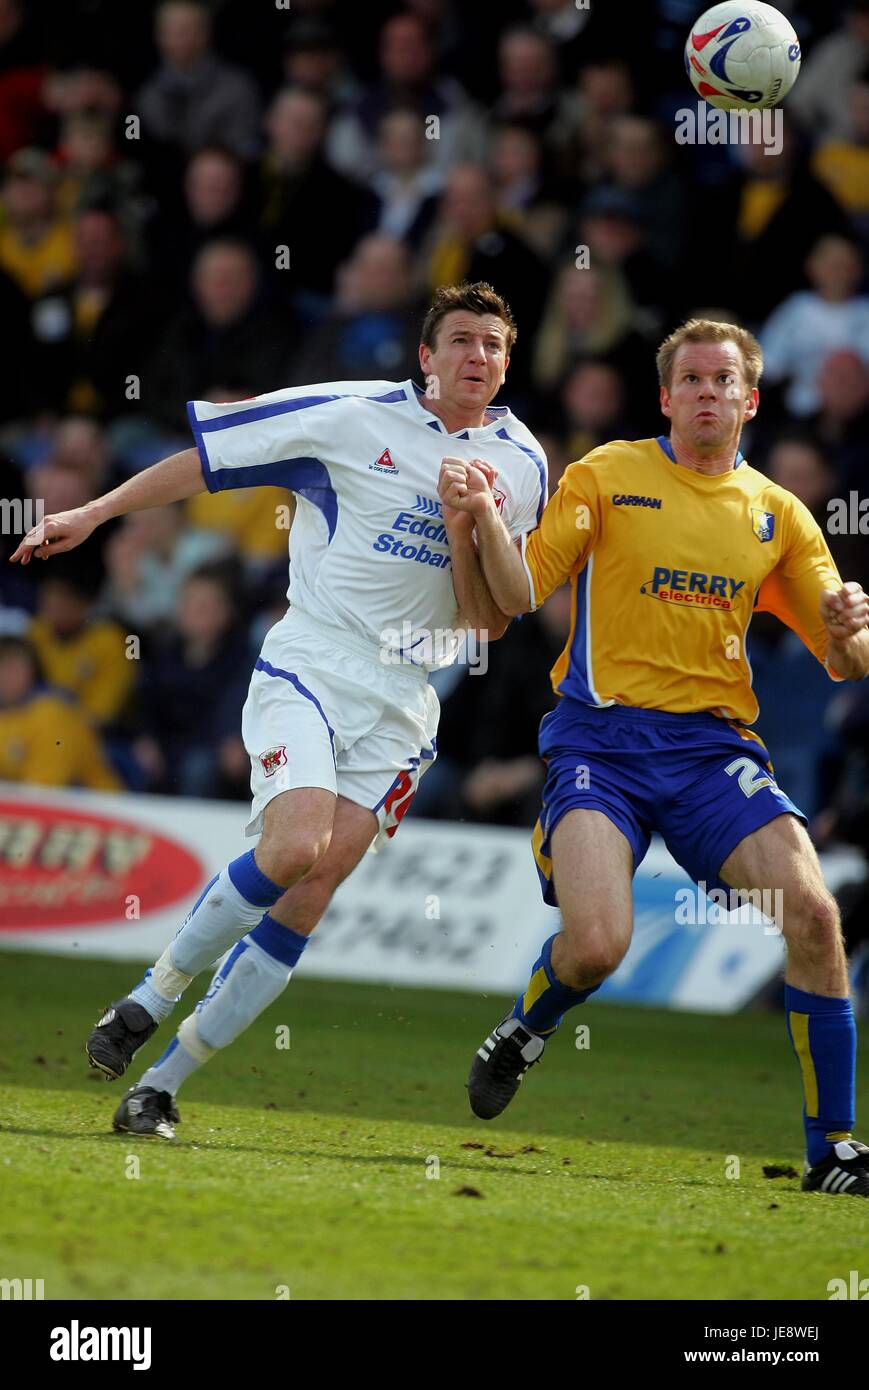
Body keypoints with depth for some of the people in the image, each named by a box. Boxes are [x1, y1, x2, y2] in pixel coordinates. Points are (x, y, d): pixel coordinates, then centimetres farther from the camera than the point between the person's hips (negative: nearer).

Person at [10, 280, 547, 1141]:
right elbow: (206, 455, 3)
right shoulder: (353, 418, -4)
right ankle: (150, 999, -2)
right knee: (295, 846, -25)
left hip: (400, 700, 3)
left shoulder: (520, 466, 6)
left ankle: (162, 1082, 1)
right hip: (307, 664, -3)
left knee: (313, 891, -7)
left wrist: (465, 531, -9)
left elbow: (487, 624, 7)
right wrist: (95, 513, 0)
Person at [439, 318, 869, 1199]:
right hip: (602, 737, -2)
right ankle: (517, 1038, 16)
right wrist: (484, 517, -16)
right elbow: (520, 593, 2)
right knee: (597, 944, -22)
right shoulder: (607, 475, 6)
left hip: (715, 741, 3)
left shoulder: (778, 515, 13)